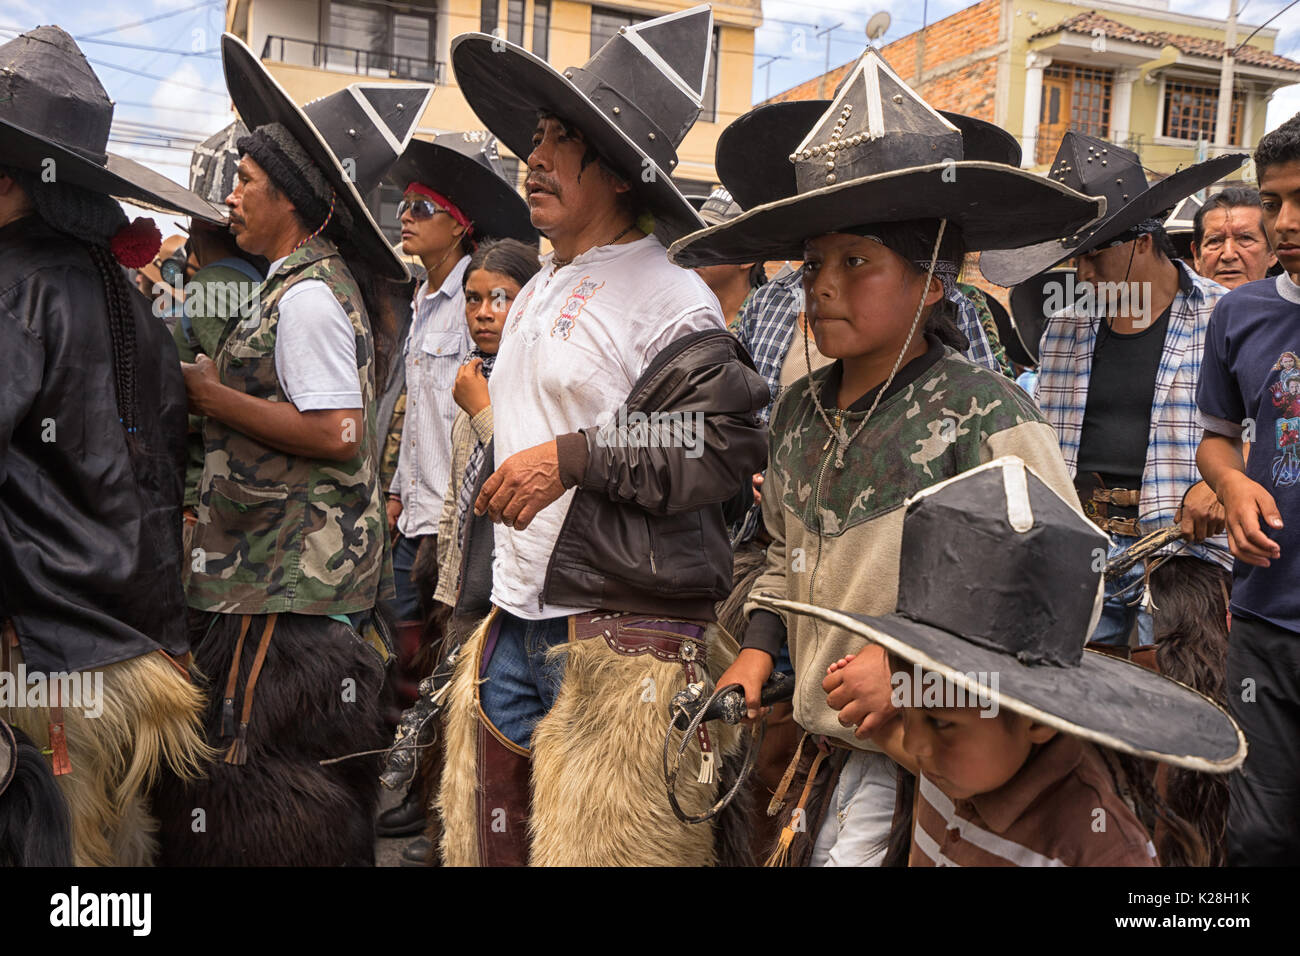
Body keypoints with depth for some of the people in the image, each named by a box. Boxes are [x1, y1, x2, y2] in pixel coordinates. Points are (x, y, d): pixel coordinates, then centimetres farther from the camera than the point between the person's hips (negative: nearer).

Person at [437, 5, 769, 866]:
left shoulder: (670, 299, -10)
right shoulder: (538, 292, 18)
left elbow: (734, 445, -21)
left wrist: (574, 455, -19)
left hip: (624, 641, -8)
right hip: (514, 628, 9)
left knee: (597, 847, -2)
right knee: (492, 843, 16)